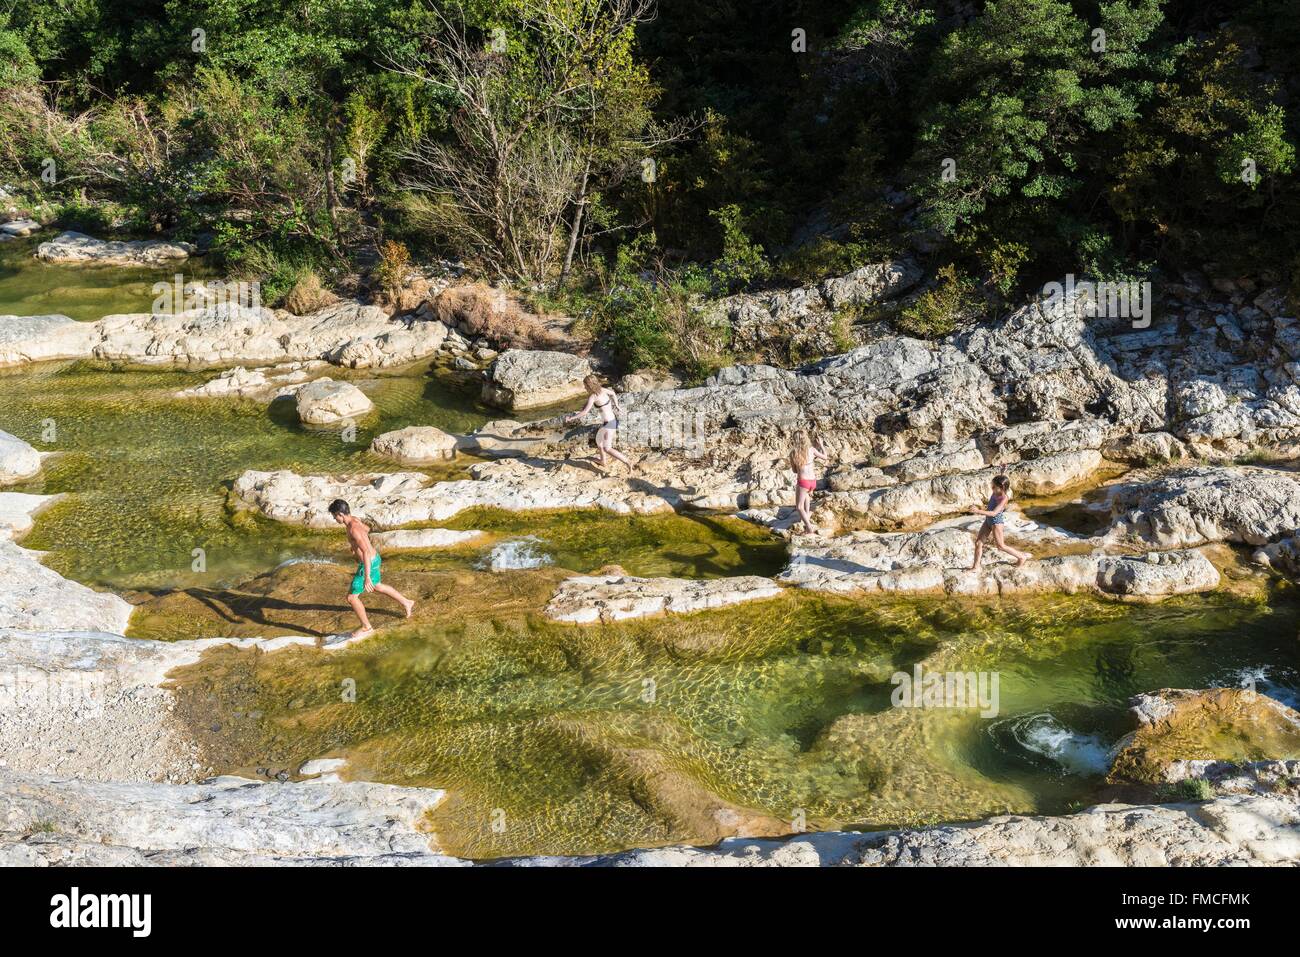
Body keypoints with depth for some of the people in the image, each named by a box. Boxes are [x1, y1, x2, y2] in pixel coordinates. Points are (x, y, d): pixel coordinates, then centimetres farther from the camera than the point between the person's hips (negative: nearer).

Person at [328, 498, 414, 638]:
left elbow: (366, 552, -37)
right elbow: (367, 529, 21)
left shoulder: (353, 529, -32)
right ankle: (406, 603, 47)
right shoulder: (354, 519, -2)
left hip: (368, 565, -9)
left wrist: (367, 577, -37)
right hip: (373, 559, 9)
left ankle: (366, 628, 19)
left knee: (351, 597, 4)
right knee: (377, 586, 33)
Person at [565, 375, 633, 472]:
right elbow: (612, 393, 21)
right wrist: (617, 406, 32)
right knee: (598, 439, 28)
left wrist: (571, 418, -16)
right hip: (612, 419, 9)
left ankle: (627, 462, -7)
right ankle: (603, 461, 43)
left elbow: (585, 412, -25)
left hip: (609, 423, -9)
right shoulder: (601, 389, 1)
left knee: (607, 449, -5)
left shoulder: (593, 396, -22)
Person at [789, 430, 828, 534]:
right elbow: (825, 457, 14)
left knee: (799, 507, 4)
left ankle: (809, 527, -13)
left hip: (802, 481, -4)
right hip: (813, 481, 4)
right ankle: (807, 513, 39)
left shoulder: (793, 453, -4)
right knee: (807, 493, 39)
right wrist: (821, 445, 26)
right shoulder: (811, 449, -2)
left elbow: (794, 470, 7)